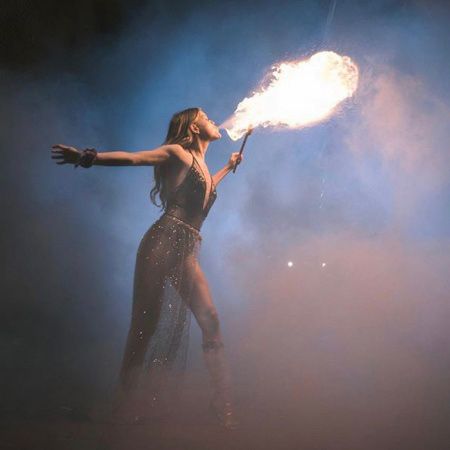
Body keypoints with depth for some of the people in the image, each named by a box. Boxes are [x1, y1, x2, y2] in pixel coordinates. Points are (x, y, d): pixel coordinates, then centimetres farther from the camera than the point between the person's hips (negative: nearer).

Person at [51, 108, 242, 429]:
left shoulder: (202, 166, 26)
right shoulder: (178, 154, 6)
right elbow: (132, 158, -8)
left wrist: (229, 168, 52)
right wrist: (89, 158, -23)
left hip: (187, 253, 7)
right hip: (164, 241, -7)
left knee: (211, 322, -6)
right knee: (146, 324, -9)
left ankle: (224, 405, -6)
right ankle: (124, 401, -3)